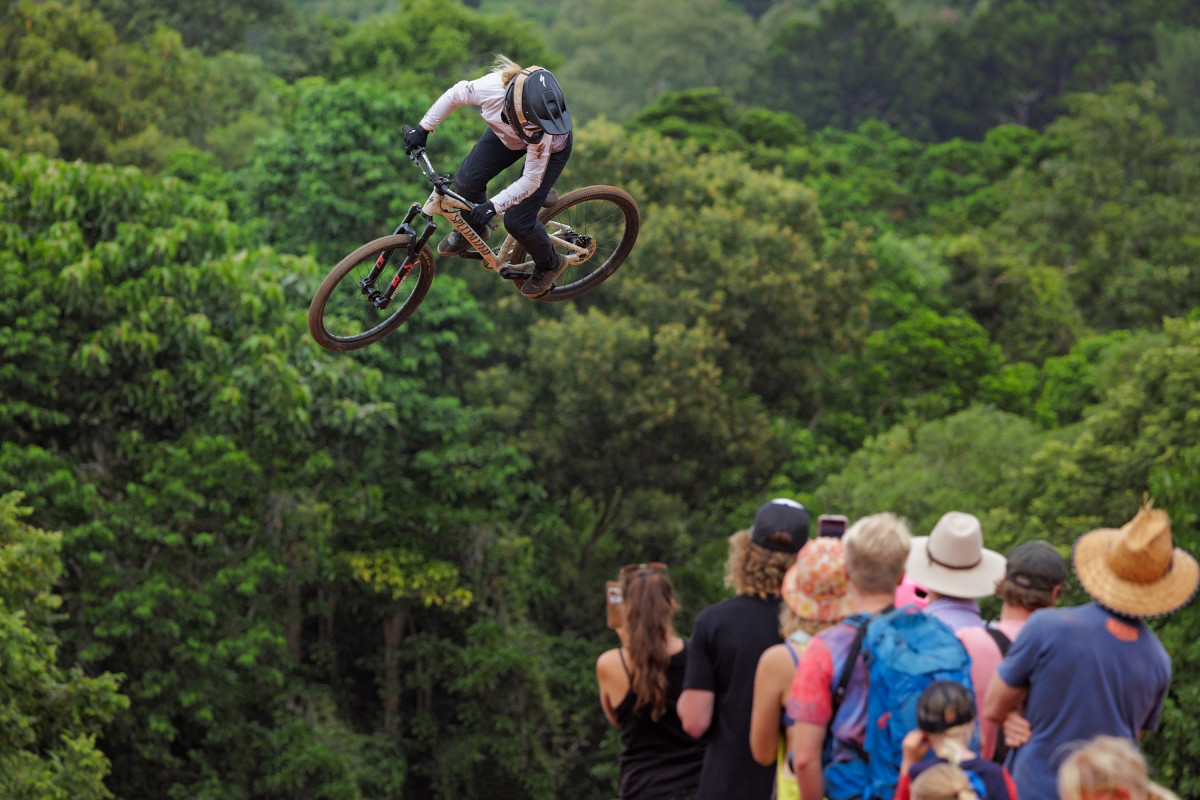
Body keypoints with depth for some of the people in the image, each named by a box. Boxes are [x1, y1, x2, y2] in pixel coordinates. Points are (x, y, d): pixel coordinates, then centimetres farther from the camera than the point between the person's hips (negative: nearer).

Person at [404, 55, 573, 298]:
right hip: (506, 135, 4)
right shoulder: (491, 88, -39)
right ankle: (473, 230, 26)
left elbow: (531, 181, -31)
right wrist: (423, 128, -10)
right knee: (466, 181, -9)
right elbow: (455, 95, -16)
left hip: (552, 149, -4)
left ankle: (549, 264, 25)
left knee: (517, 221, -7)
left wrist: (493, 206, -38)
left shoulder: (544, 132, -44)